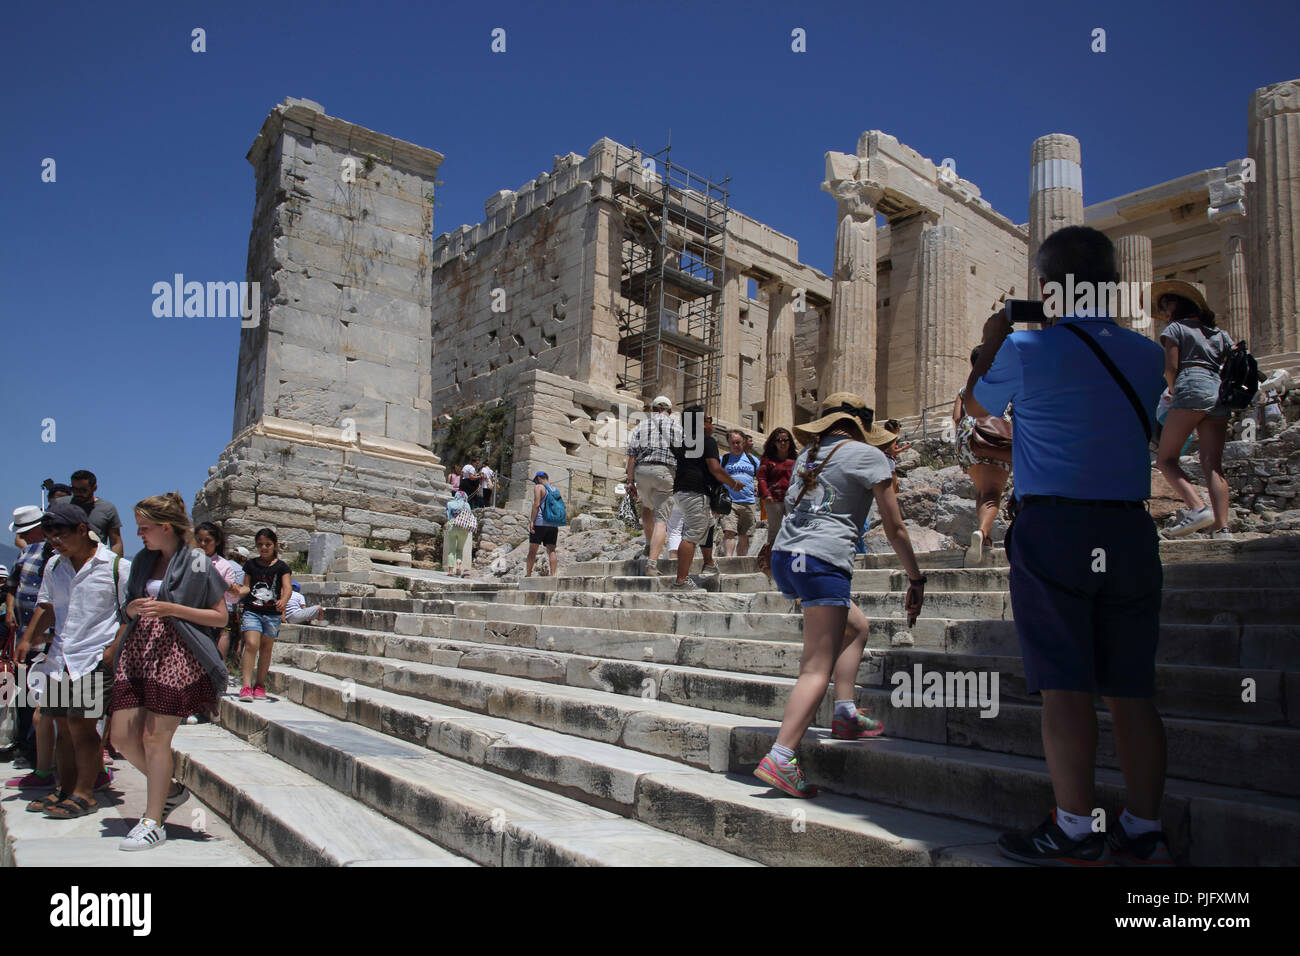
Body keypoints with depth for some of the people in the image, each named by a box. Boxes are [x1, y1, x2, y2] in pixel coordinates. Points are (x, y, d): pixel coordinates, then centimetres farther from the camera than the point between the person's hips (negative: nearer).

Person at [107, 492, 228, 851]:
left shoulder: (197, 564, -6)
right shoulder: (143, 561, 14)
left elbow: (220, 616, -6)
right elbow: (131, 608, 23)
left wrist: (170, 609, -15)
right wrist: (133, 607, -1)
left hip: (176, 655, -7)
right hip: (137, 651, 7)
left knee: (155, 736, -5)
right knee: (123, 736, 4)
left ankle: (153, 823, 10)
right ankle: (170, 790, 28)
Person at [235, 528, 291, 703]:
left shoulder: (281, 567, 4)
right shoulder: (251, 564, 10)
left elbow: (287, 587, -6)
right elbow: (246, 587, 11)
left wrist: (284, 600, -26)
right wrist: (238, 591, -12)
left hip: (272, 613, 0)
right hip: (252, 611, 0)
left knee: (266, 648, 8)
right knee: (251, 644, -15)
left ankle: (260, 684, 21)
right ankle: (246, 685, -16)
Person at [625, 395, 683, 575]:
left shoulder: (641, 426, 15)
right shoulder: (676, 426, 13)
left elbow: (632, 455, 6)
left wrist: (630, 480, 7)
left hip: (642, 470, 2)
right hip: (666, 471, -2)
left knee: (647, 507, 31)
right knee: (661, 519, -5)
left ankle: (649, 546, 27)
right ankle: (651, 562, -17)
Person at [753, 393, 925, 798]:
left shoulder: (808, 453, 22)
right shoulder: (868, 455, 3)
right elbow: (895, 529, 3)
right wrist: (916, 579, 13)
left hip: (784, 557, 8)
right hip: (823, 560, -8)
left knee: (856, 625, 26)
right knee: (818, 668, -9)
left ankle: (846, 715, 21)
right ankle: (779, 758, -19)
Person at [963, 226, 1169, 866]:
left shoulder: (1026, 350, -5)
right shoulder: (1147, 355, 9)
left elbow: (977, 405, 14)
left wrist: (991, 343, 30)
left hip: (1052, 526, -5)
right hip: (1130, 530, 5)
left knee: (1064, 686, -2)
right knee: (1131, 689, 9)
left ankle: (1076, 832, 3)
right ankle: (1143, 833, 16)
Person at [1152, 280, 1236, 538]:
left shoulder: (1175, 328, 8)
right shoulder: (1220, 333, 26)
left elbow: (1170, 368, -3)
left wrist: (1174, 394, 13)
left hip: (1191, 386, -6)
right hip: (1219, 393, 6)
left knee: (1165, 459, -6)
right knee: (1213, 466, -1)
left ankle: (1198, 508, -26)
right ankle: (1222, 528, -11)